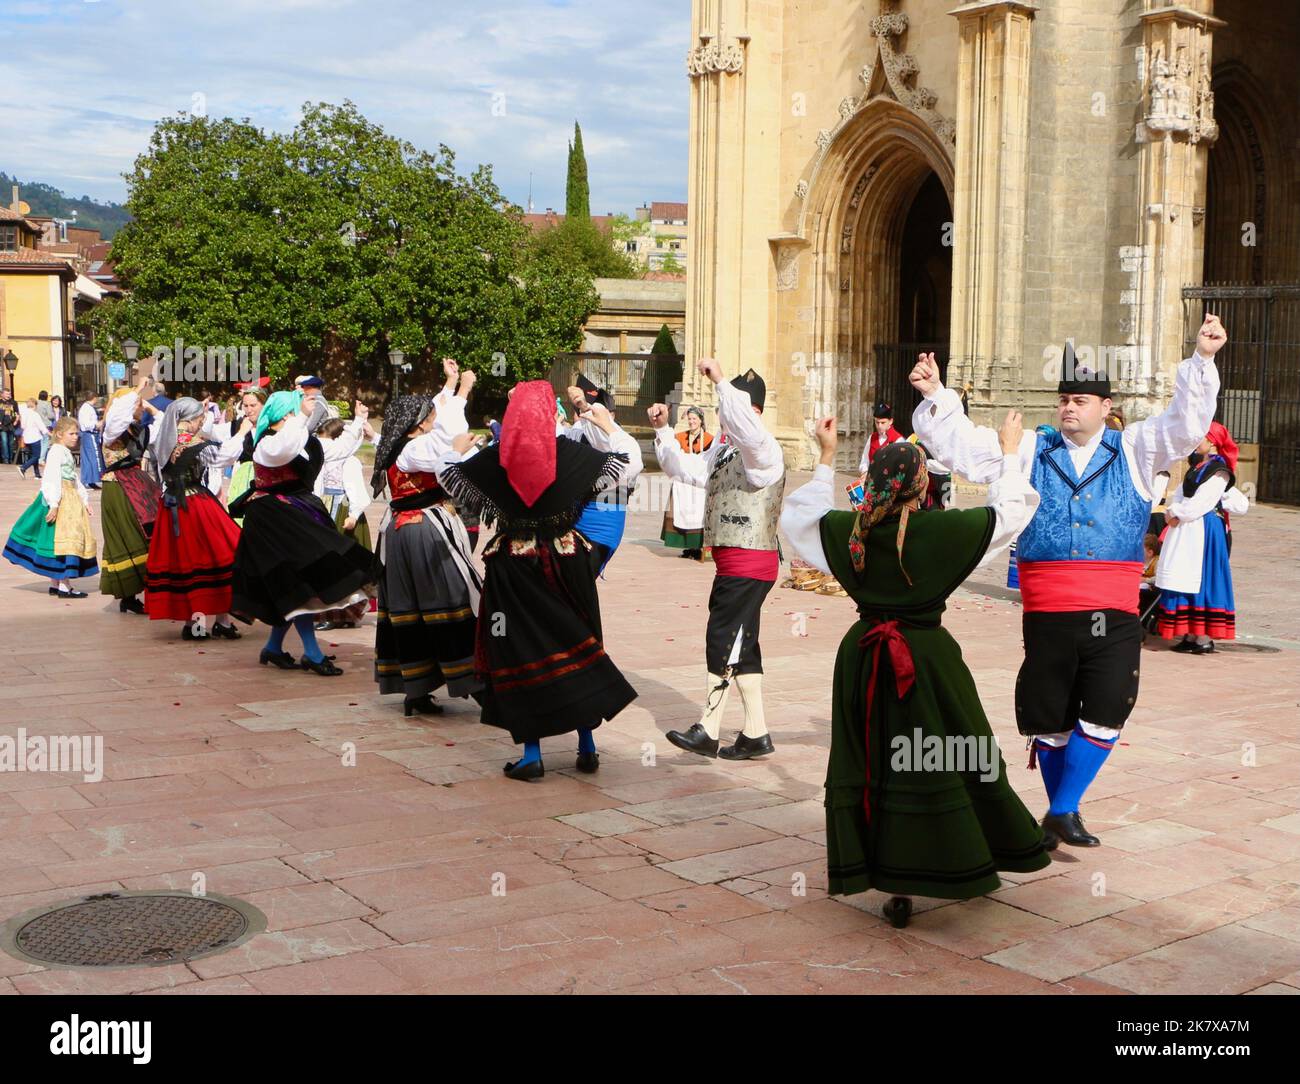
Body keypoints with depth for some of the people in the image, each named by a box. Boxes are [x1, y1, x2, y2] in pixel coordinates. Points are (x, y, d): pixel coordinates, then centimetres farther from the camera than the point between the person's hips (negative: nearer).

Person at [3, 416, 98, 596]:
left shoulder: (66, 453, 19)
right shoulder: (56, 451, -11)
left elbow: (75, 479, 24)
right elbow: (53, 478, -20)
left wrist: (84, 499, 20)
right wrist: (53, 504, -27)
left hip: (71, 499, 10)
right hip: (61, 500, -10)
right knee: (62, 540, -10)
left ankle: (54, 584, 18)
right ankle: (63, 586, -9)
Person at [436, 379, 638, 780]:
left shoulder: (493, 460, -7)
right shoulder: (574, 454, -5)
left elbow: (448, 477, 8)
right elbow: (620, 464, 10)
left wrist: (457, 450, 28)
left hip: (513, 566, -1)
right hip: (566, 564, 1)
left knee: (521, 654, 5)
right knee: (578, 647, 13)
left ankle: (531, 754, 6)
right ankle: (587, 747, 17)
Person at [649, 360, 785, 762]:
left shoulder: (762, 449, -14)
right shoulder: (722, 450, 17)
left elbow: (746, 429, -37)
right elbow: (683, 469, 23)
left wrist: (720, 381, -37)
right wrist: (663, 430, 10)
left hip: (749, 565, -10)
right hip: (731, 563, 10)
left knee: (723, 641, -8)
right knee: (741, 646, 11)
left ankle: (708, 731, -3)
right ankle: (756, 733, 16)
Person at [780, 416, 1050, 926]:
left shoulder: (847, 531, -6)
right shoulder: (945, 529, -14)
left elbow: (800, 513, 14)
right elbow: (1010, 512, 1)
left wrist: (826, 457, 21)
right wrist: (1010, 452, 14)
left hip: (863, 658, 3)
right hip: (929, 658, -3)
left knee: (870, 768, 9)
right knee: (953, 764, 12)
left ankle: (896, 888, 11)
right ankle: (975, 864, 25)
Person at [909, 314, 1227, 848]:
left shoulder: (1133, 450, 11)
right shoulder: (1030, 451, 12)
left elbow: (1185, 423, -1)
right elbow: (964, 447, 7)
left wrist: (1202, 360, -13)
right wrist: (935, 397, -5)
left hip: (1114, 615, -1)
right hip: (1048, 613, 1)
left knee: (1105, 714, -9)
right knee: (1049, 719, 8)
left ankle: (1062, 812, 6)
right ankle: (1062, 812, 27)